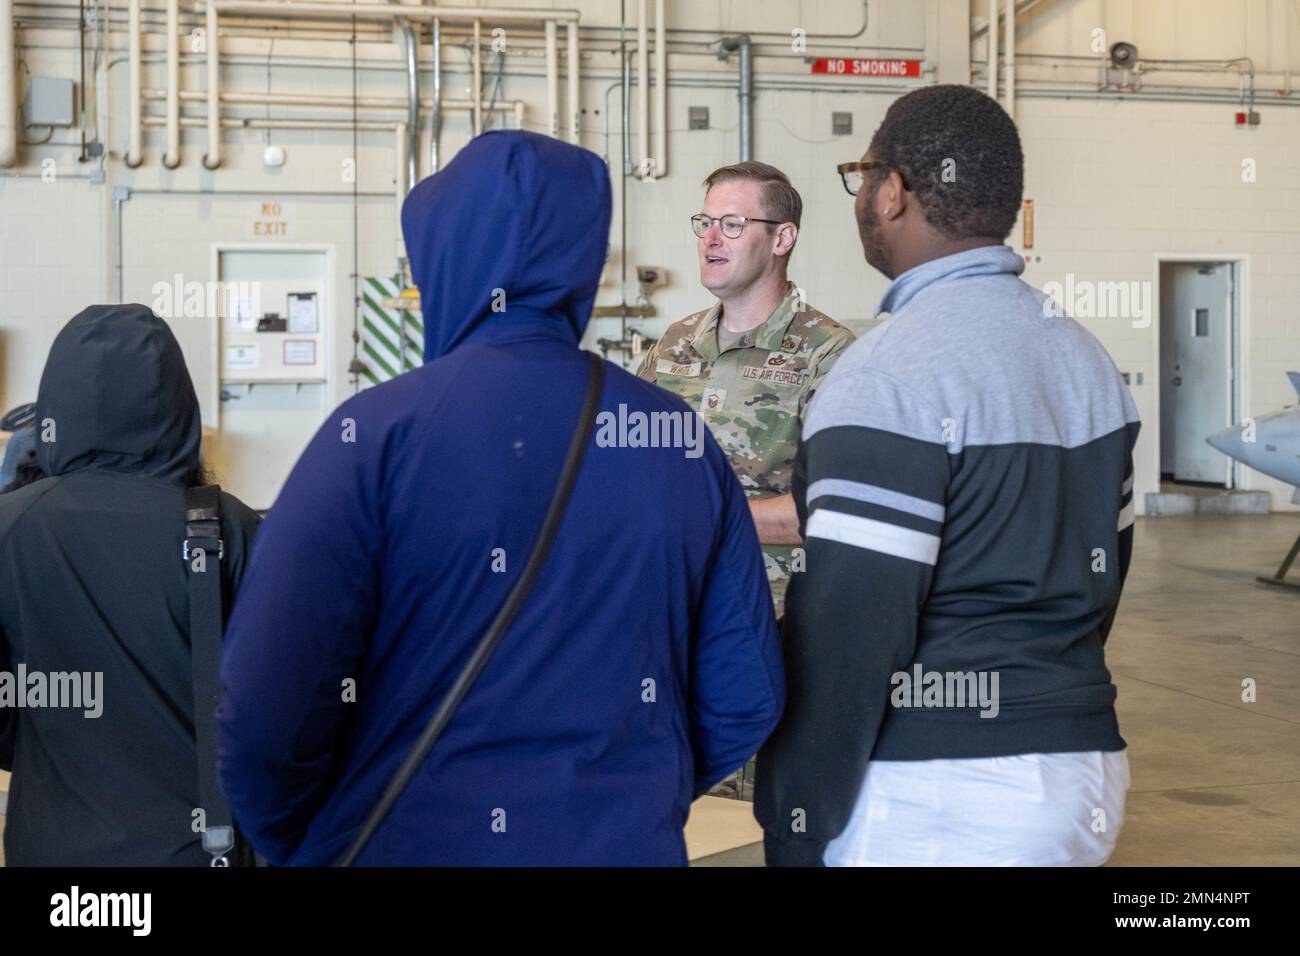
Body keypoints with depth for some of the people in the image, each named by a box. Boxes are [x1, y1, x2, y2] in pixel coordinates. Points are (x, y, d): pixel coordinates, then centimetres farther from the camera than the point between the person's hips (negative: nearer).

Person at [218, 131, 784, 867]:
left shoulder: (379, 432, -13)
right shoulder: (680, 436, -2)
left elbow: (265, 714, -18)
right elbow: (747, 697, 1)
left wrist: (306, 844, 1)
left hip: (418, 847, -3)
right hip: (629, 846, 3)